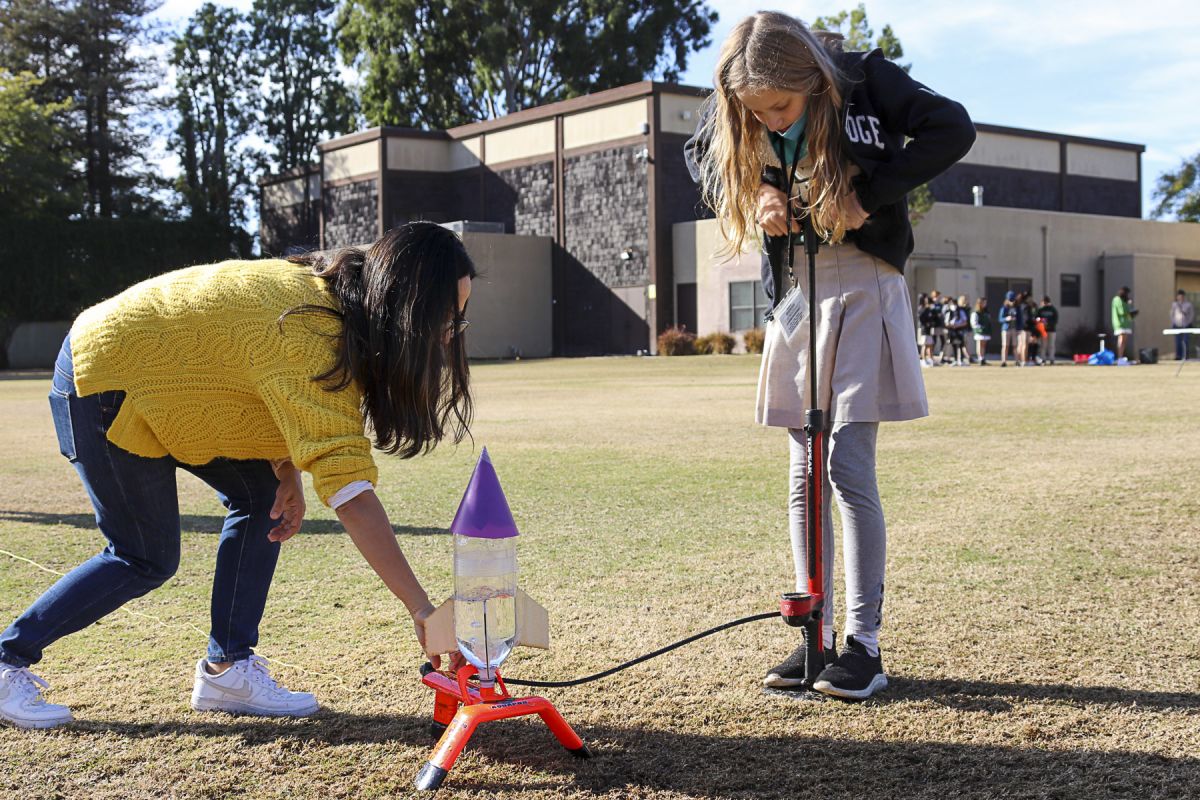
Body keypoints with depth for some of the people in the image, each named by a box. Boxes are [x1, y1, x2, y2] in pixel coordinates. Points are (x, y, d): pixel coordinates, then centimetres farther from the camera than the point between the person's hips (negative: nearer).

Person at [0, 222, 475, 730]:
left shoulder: (330, 290, -5)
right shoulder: (312, 337, -34)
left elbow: (283, 404, 7)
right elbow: (351, 497, -40)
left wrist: (288, 476, -10)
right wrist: (422, 610, -40)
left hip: (151, 374, 9)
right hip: (102, 379, -9)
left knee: (261, 497, 0)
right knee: (147, 561, -2)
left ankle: (227, 669, 5)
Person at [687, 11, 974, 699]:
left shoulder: (865, 80, -12)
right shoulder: (736, 112, -1)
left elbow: (953, 128, -12)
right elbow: (701, 154, 14)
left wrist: (869, 195, -17)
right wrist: (752, 194, -6)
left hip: (862, 288, -5)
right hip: (793, 293, 5)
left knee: (849, 468, -9)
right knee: (804, 477, 6)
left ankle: (865, 643, -1)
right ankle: (815, 635, 14)